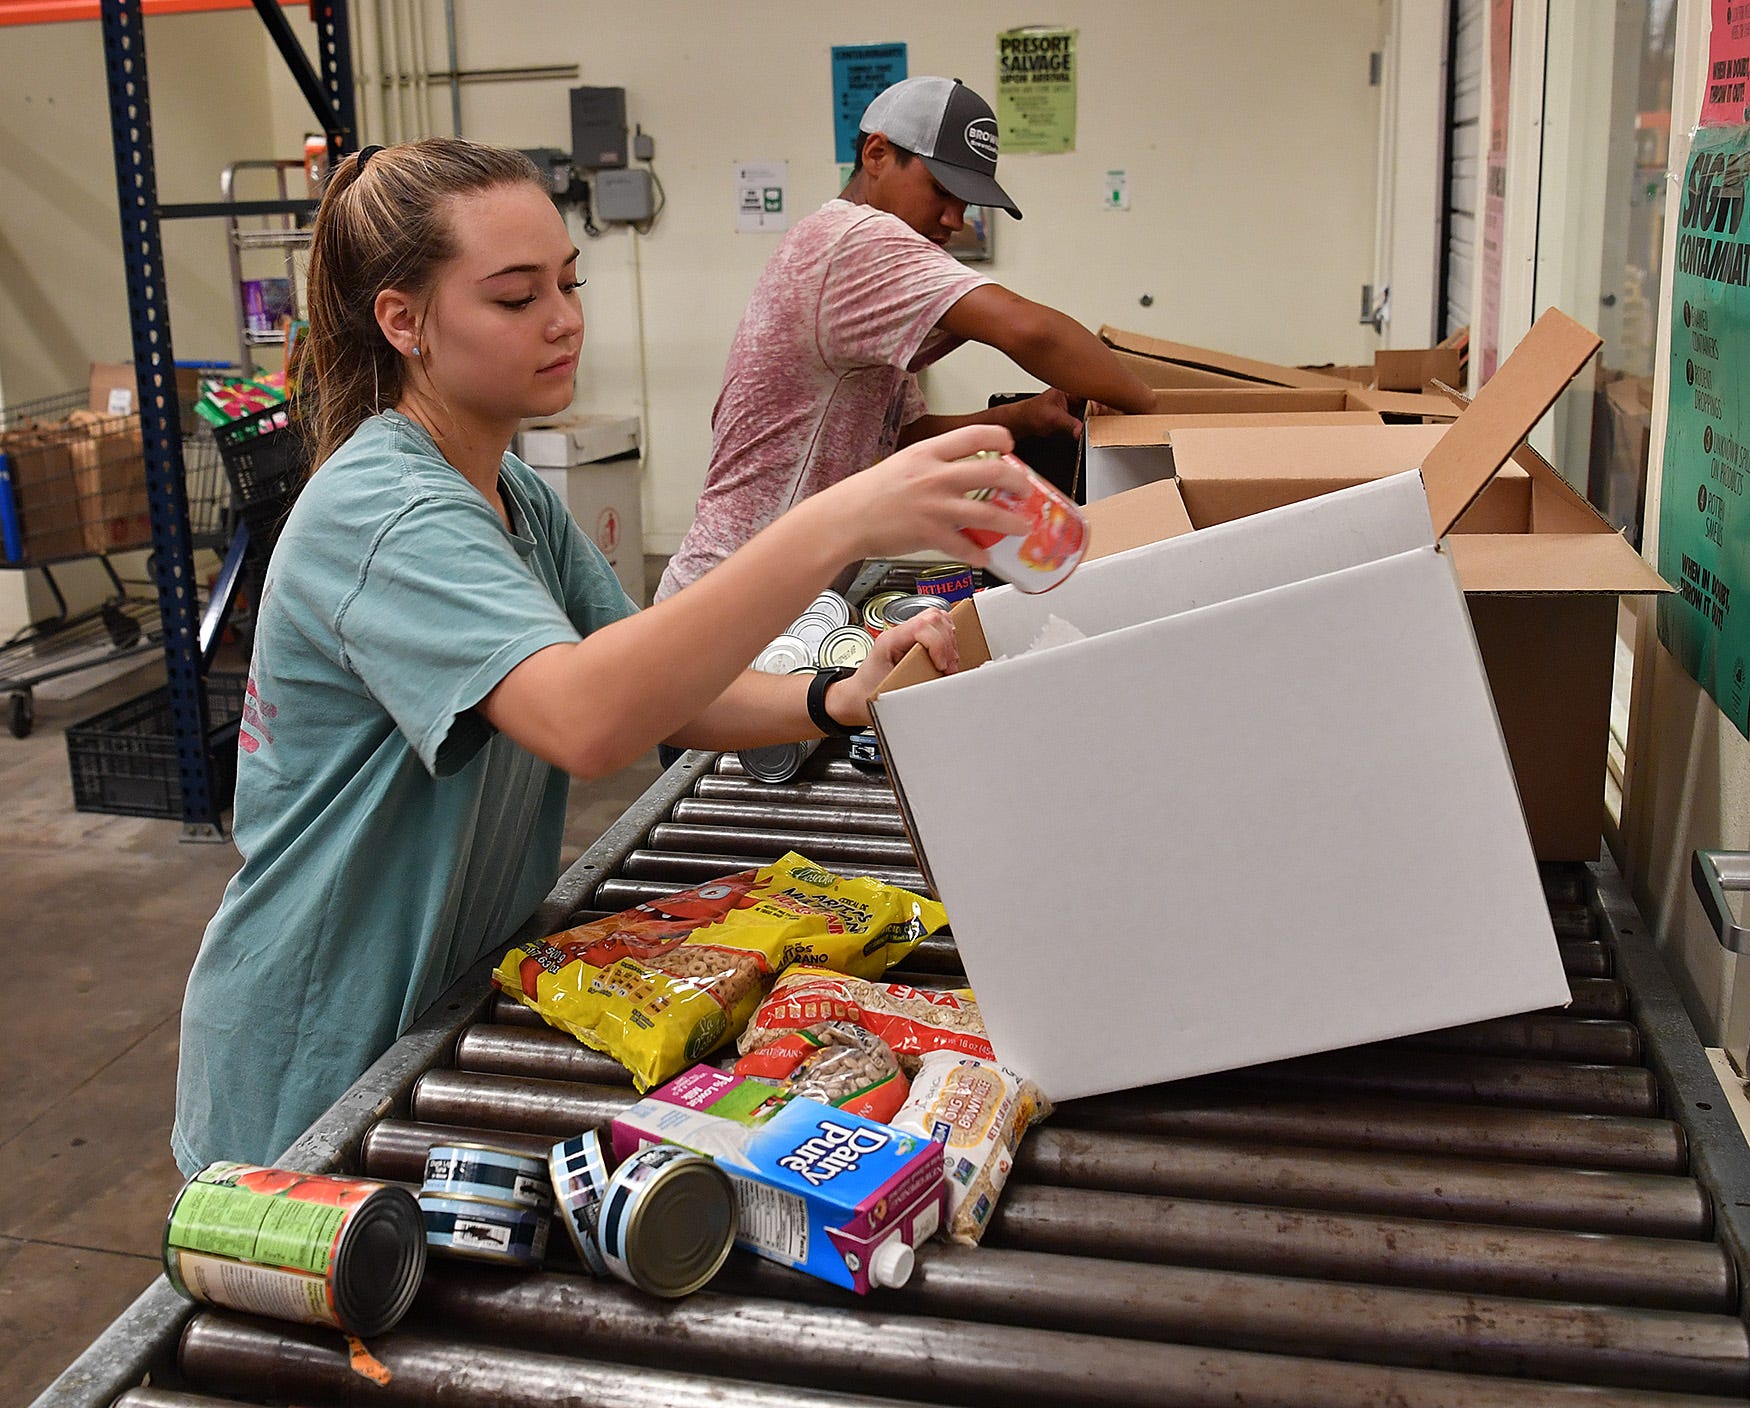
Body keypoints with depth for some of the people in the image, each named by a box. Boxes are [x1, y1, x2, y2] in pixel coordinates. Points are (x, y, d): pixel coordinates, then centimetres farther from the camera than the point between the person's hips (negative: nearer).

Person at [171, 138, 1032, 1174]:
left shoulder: (518, 496, 6)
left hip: (452, 1005, 8)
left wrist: (835, 702, -18)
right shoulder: (383, 512, -25)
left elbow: (653, 689, 2)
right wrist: (834, 528, -48)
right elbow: (586, 719, -41)